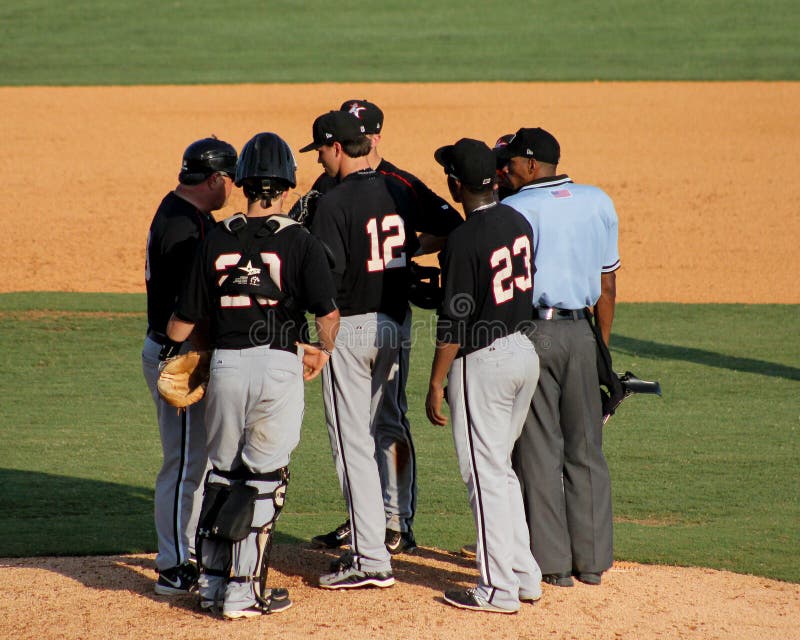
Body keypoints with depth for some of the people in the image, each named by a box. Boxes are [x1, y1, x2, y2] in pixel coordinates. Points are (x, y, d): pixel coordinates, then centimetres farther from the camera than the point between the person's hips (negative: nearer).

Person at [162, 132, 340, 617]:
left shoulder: (217, 240, 3)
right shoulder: (300, 241, -5)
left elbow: (186, 316, 6)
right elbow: (328, 311, -10)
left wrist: (171, 356, 24)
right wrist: (324, 353, 10)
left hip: (225, 363, 3)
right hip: (279, 365, -3)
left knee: (222, 473, 17)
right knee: (265, 478, 4)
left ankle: (213, 582, 22)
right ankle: (245, 592, 4)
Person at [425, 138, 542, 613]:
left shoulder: (464, 241, -20)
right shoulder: (519, 223, 3)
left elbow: (455, 322, -19)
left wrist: (436, 385, -11)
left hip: (483, 360, -8)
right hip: (526, 350, 8)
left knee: (485, 474, 0)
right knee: (500, 468, 19)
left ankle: (499, 589, 3)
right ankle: (525, 575, 22)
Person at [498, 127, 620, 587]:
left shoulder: (515, 209, -9)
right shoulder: (599, 202, 8)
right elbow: (608, 283, 12)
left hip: (531, 330, -5)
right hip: (581, 333, 5)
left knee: (539, 449, 2)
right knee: (586, 448, 12)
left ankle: (553, 562, 3)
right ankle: (592, 560, 15)